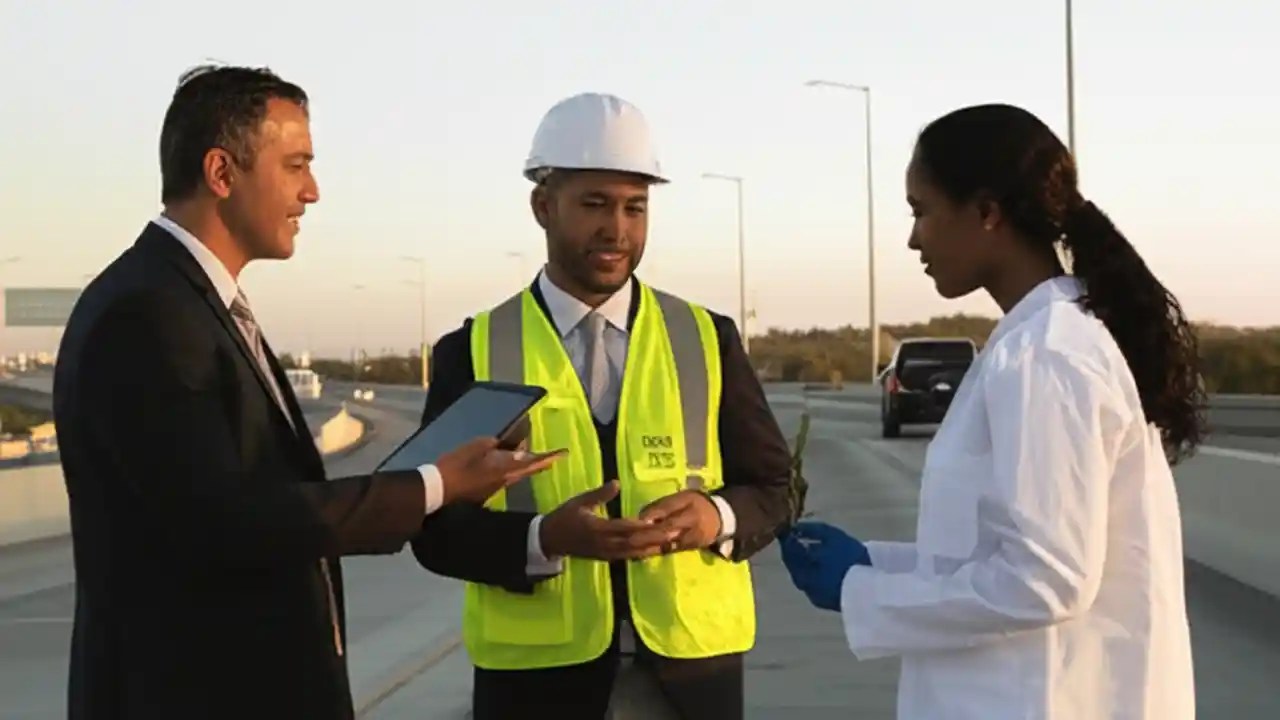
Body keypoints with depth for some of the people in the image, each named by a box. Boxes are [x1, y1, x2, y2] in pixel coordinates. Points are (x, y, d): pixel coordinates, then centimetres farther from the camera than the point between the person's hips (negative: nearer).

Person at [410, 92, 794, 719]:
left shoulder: (706, 339, 4)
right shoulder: (473, 351, -1)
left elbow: (770, 486, 7)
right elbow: (436, 526, -3)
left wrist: (719, 517, -15)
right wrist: (543, 537, -21)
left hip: (690, 662, 2)